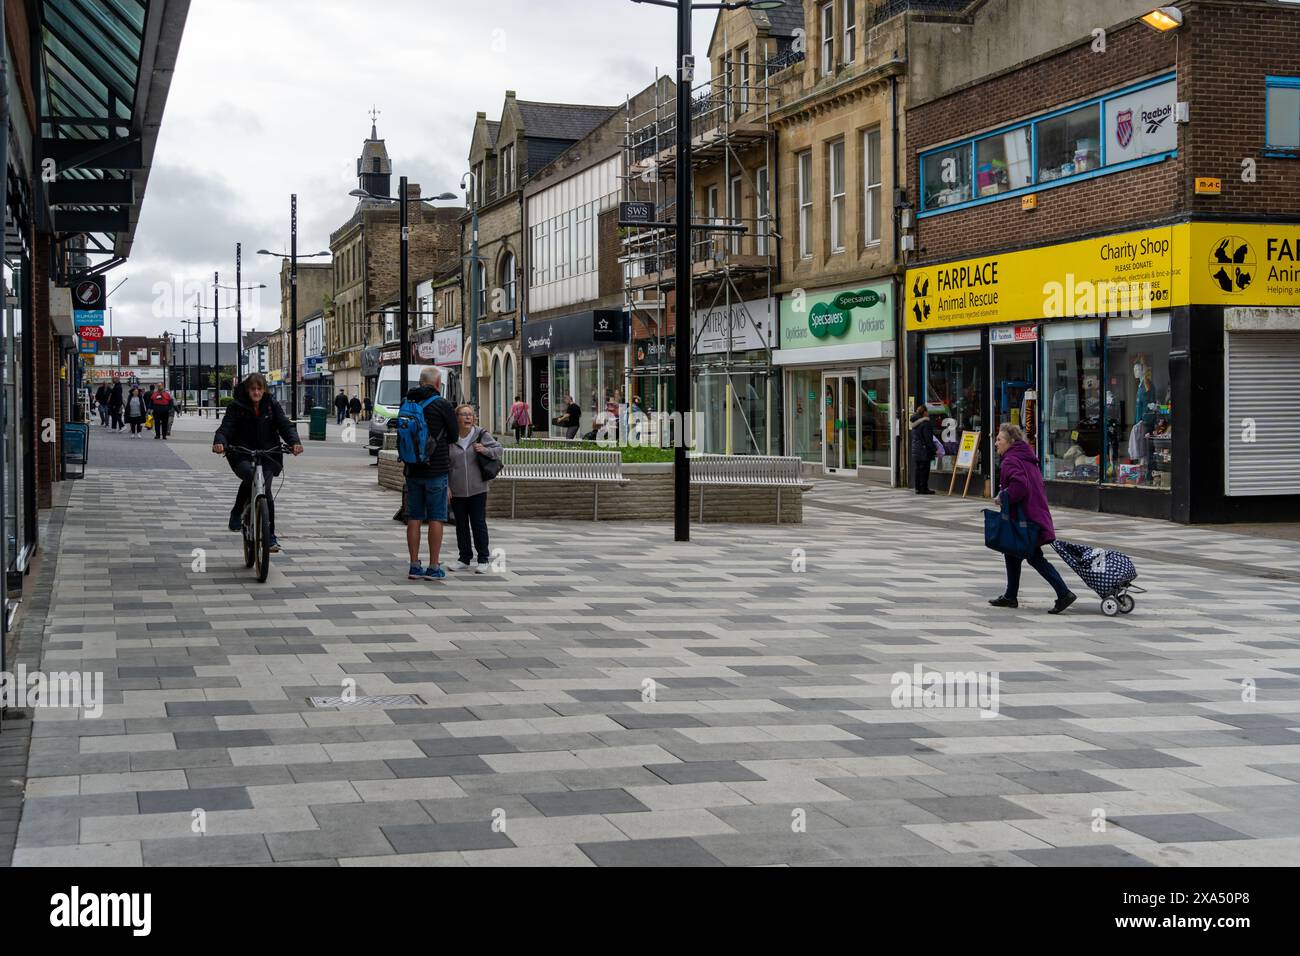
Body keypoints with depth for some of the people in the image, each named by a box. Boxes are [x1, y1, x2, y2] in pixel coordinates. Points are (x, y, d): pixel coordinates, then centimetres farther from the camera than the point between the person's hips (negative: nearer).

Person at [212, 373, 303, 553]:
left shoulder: (272, 405, 5)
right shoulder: (236, 406, -1)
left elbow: (285, 425, -5)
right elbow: (226, 426, -11)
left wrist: (294, 442, -25)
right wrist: (219, 442, -34)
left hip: (267, 455, 2)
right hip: (242, 455, -2)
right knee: (249, 476, -33)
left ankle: (270, 536, 1)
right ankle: (237, 512, -8)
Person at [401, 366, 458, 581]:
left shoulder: (408, 403, 5)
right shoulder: (443, 405, -10)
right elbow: (453, 434, 1)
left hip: (413, 469, 5)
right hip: (437, 469, -5)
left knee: (414, 518, 8)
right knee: (436, 518, 1)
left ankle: (414, 566, 8)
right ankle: (433, 567, 2)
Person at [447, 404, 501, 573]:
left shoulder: (481, 434, -3)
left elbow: (498, 448, 5)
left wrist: (485, 450, -16)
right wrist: (446, 486, -3)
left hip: (477, 489, -1)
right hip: (456, 491, 1)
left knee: (479, 524, 2)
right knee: (461, 526, 10)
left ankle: (483, 560, 10)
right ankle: (465, 559, 21)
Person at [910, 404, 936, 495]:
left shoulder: (915, 423, 13)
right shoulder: (926, 423, -15)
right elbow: (928, 438, -17)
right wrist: (933, 449, -11)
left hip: (915, 449, 8)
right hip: (924, 450, -8)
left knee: (917, 469, 11)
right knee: (924, 469, -4)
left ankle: (918, 487, 14)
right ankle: (923, 488, -3)